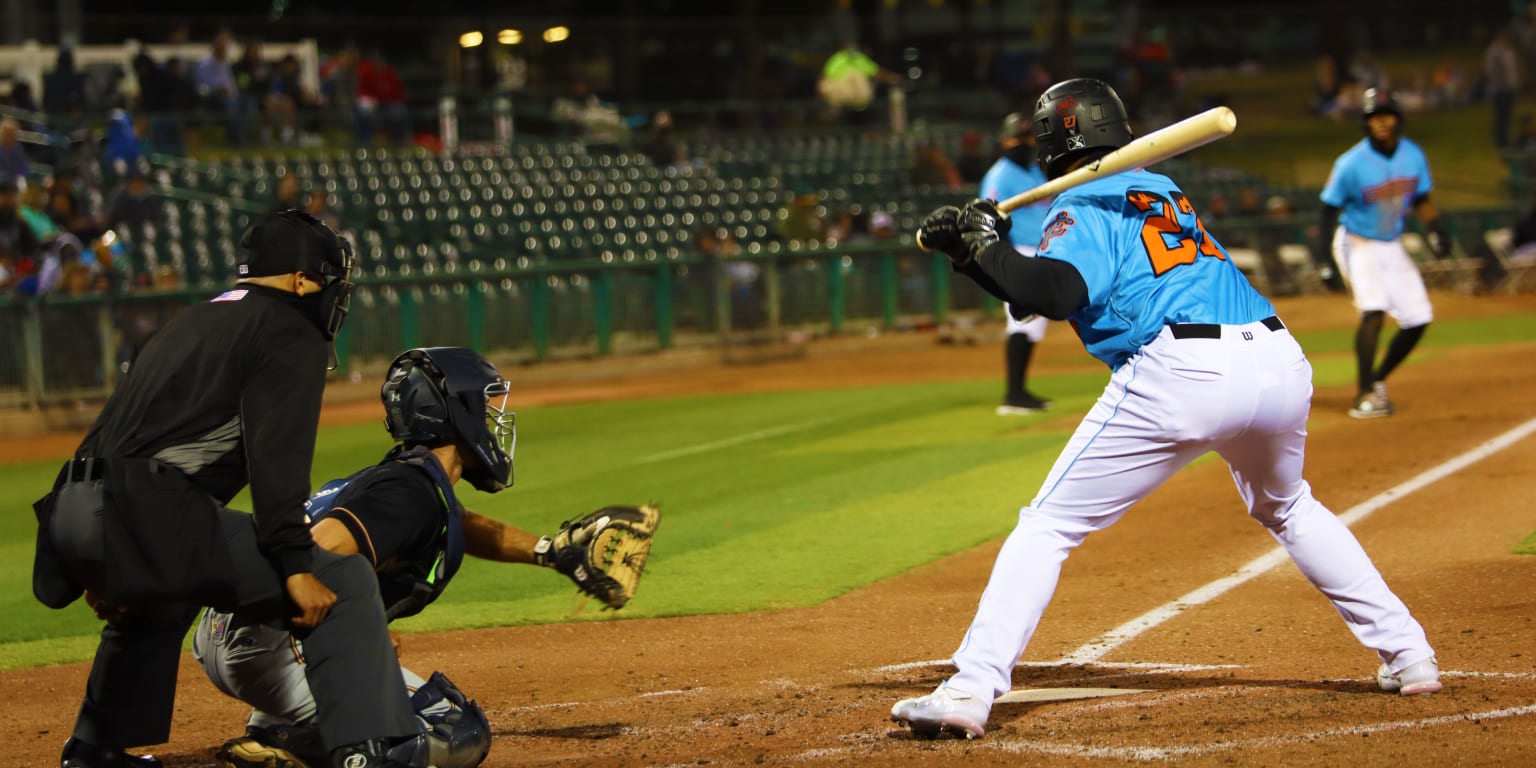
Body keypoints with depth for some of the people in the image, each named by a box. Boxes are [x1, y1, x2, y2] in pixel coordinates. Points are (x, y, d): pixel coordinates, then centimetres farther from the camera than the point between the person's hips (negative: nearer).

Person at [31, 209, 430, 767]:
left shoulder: (186, 324, 31)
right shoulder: (289, 330, 5)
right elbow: (276, 456, -10)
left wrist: (99, 568, 30)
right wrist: (295, 567, -16)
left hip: (73, 514, 9)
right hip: (153, 520, -9)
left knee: (154, 602, 40)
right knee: (344, 583, -4)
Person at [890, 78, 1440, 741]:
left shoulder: (1082, 208, 7)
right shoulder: (1162, 190, 29)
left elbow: (1055, 293, -13)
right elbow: (1079, 281, 32)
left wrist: (986, 246, 3)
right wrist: (970, 249, 24)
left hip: (1180, 372, -7)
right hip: (1280, 361, 7)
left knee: (1048, 524, 0)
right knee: (1287, 509, 34)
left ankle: (971, 690, -13)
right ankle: (1406, 654, 31)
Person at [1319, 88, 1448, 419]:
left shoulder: (1413, 155, -3)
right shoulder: (1351, 164, -19)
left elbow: (1421, 199, 12)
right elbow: (1330, 210, -13)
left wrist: (1436, 229, -5)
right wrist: (1327, 262, -19)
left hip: (1393, 247, 6)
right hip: (1357, 245, -6)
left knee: (1418, 319, 2)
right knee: (1373, 310, -25)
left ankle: (1377, 380, 21)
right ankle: (1364, 395, -22)